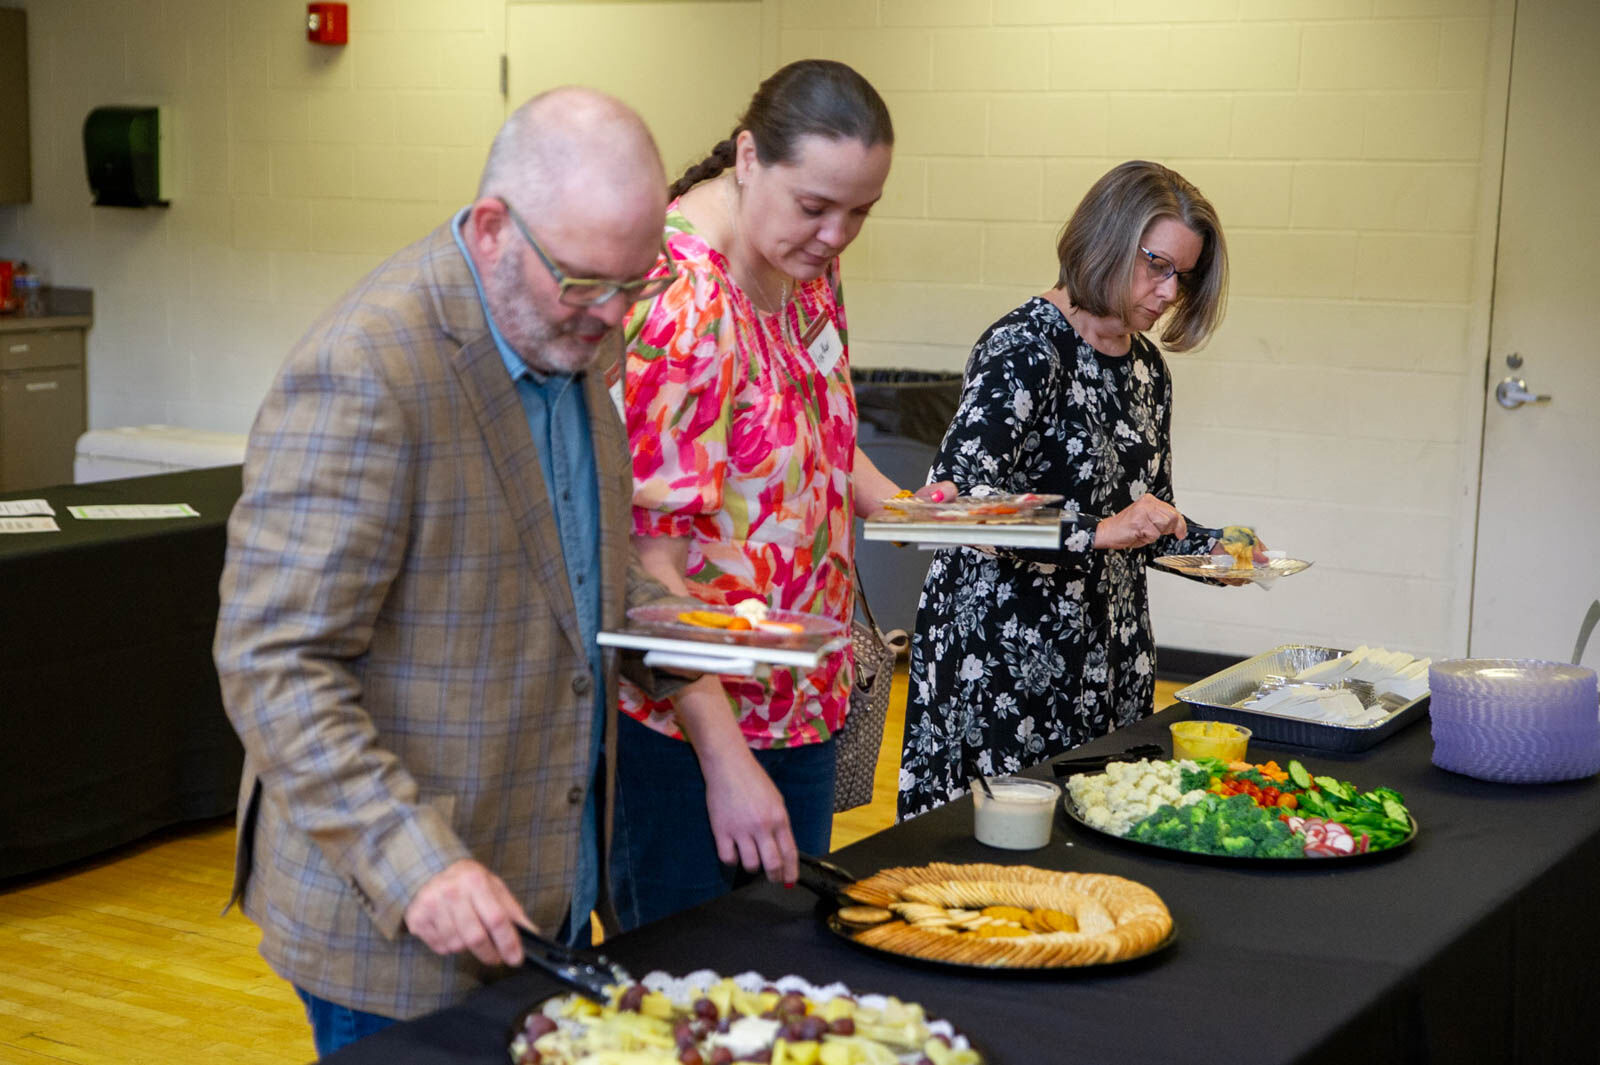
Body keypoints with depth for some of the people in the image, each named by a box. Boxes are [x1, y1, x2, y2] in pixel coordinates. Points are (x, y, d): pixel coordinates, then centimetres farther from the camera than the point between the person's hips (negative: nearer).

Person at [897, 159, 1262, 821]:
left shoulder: (1145, 365, 12)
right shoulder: (1026, 346, -13)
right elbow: (955, 496, -24)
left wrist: (1210, 546, 4)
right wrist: (1094, 535, -32)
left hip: (1108, 655, 8)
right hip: (1006, 653, -8)